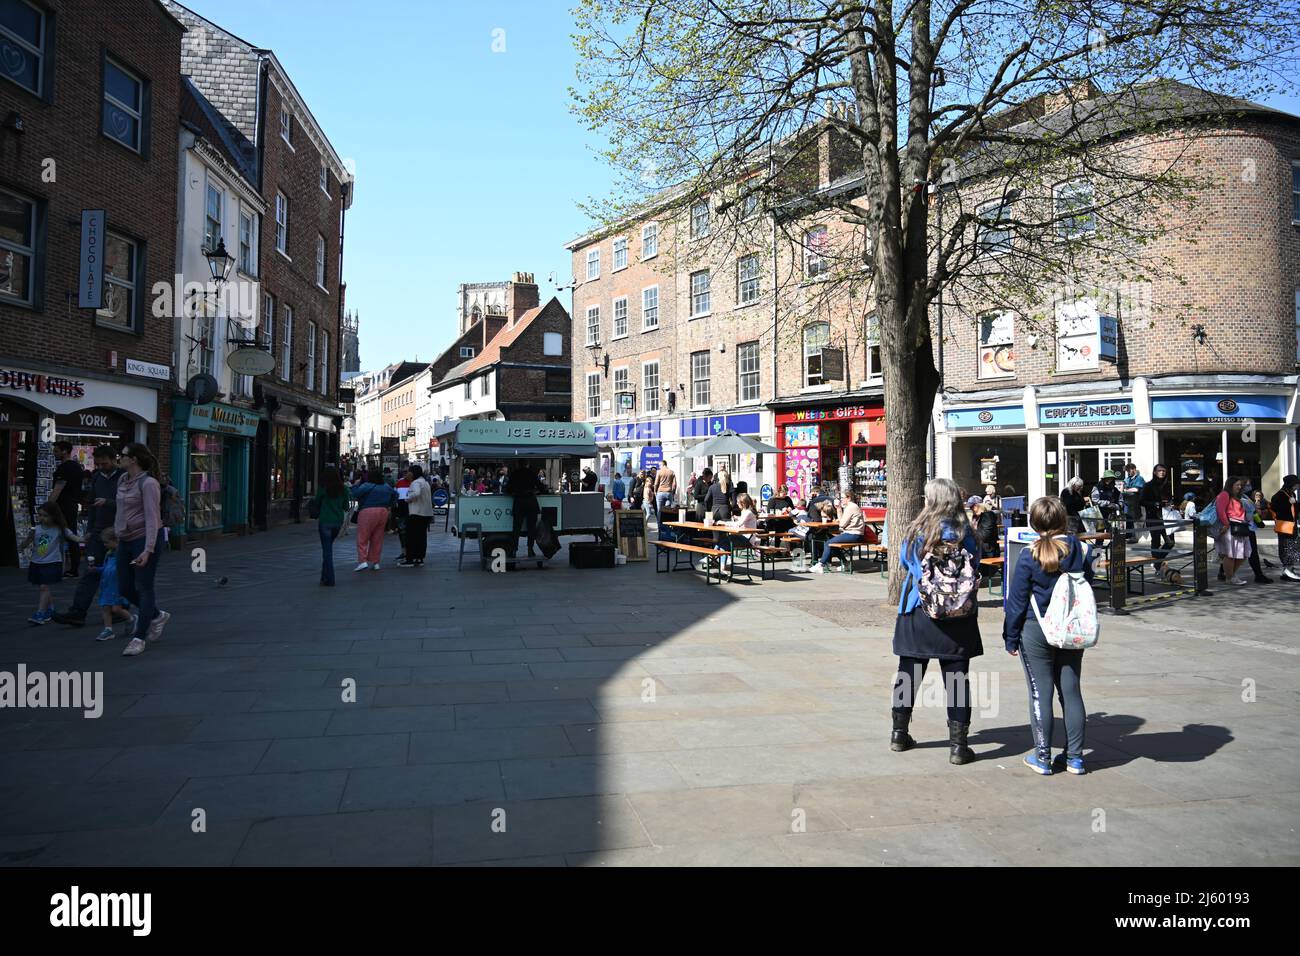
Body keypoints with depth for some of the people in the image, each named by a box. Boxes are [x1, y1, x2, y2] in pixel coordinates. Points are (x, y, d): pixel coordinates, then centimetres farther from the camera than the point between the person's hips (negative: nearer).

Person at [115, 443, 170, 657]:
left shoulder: (148, 483, -16)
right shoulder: (122, 480, 9)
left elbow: (152, 519, -21)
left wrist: (148, 550, -26)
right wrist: (117, 532, 22)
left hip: (145, 539, -9)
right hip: (125, 540, 9)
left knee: (143, 588, -2)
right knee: (125, 587, 11)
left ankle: (138, 638, 3)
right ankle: (157, 616, 31)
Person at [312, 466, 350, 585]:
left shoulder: (322, 489, -8)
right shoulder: (343, 489, 2)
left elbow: (317, 503, 3)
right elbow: (345, 506, 7)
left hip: (325, 521, -4)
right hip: (338, 521, 4)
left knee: (327, 549, 0)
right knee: (328, 547, 19)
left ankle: (328, 579, -1)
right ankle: (325, 576, 21)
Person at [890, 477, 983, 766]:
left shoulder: (916, 530, -6)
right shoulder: (963, 532, -9)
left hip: (916, 613, 2)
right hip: (956, 617, -1)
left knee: (909, 673, 14)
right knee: (957, 677, 6)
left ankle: (899, 734, 26)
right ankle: (958, 745, 8)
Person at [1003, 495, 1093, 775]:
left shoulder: (1030, 556, -13)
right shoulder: (1080, 550, -3)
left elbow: (1017, 600, -9)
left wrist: (1010, 638, -1)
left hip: (1036, 632, -4)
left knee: (1040, 694, 4)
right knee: (1071, 691, 12)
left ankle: (1042, 757, 11)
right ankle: (1075, 757, 18)